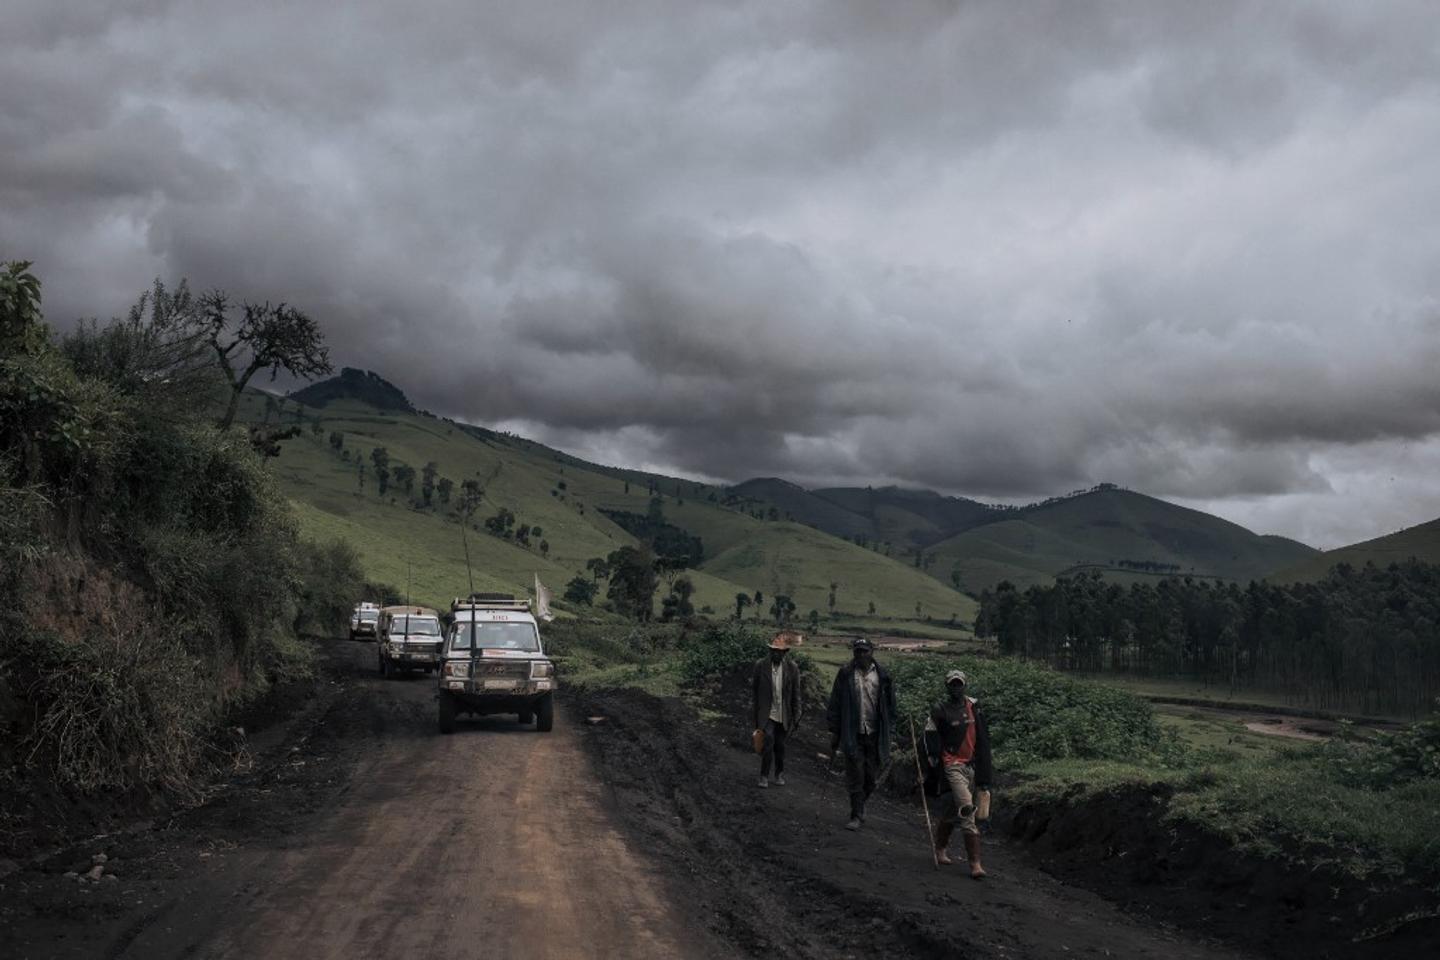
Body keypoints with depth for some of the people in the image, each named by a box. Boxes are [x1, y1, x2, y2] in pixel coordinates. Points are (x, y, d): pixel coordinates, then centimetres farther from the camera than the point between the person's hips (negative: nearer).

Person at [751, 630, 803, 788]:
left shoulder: (792, 667, -3)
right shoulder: (761, 665, -5)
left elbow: (796, 694, 2)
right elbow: (753, 690, 2)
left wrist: (796, 716, 2)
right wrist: (753, 713, -1)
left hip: (784, 715, 1)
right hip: (766, 714, -1)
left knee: (780, 745, 10)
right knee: (768, 741, -15)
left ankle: (779, 774, 31)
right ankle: (764, 776, -2)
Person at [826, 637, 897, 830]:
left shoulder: (882, 675, 3)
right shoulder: (845, 674, -1)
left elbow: (889, 704, 8)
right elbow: (835, 704, 2)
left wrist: (888, 730, 4)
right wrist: (834, 732, 0)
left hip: (875, 734, 2)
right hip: (853, 734, -2)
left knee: (871, 776, 8)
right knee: (855, 776, -2)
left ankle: (861, 803, 33)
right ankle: (857, 815, 5)